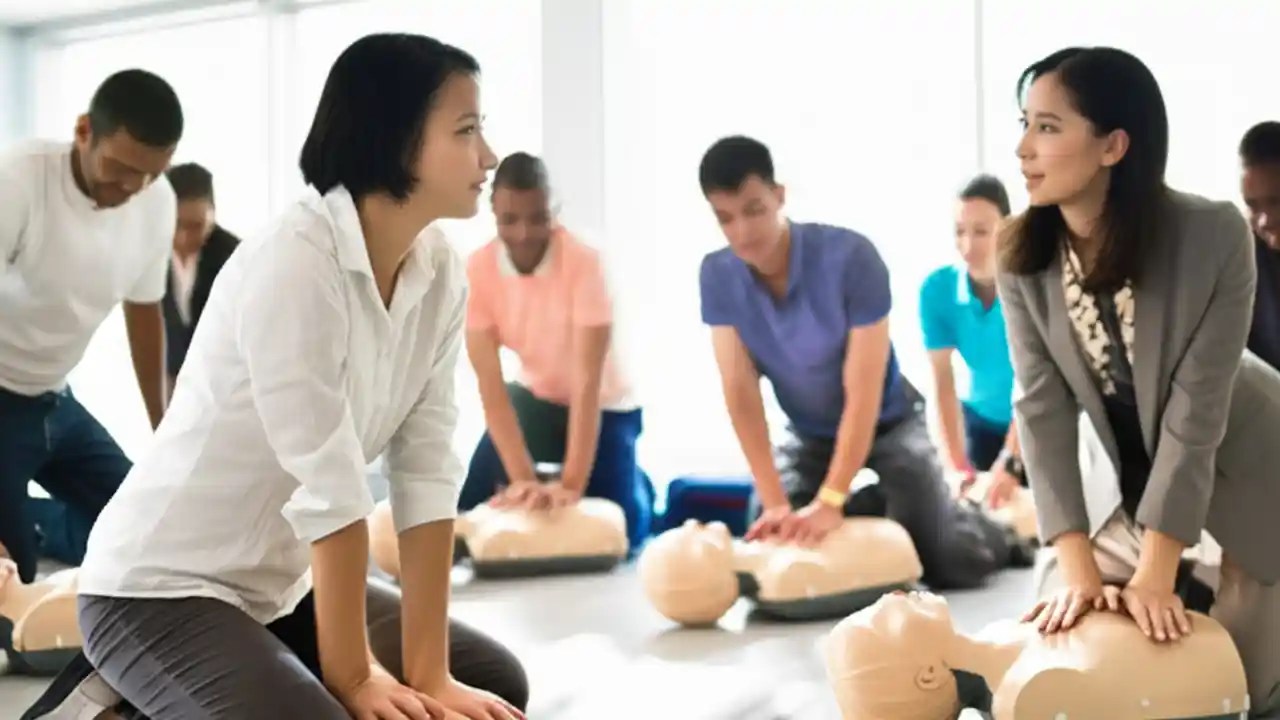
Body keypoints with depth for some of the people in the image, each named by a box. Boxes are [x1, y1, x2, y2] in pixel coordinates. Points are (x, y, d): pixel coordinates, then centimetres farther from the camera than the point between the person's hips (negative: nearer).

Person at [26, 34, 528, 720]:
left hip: (286, 584, 8)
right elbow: (328, 490, -25)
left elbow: (428, 473, -8)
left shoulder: (439, 273, -5)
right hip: (159, 590, -8)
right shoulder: (293, 264, -26)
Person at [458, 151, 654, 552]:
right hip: (534, 397, 3)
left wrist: (572, 484, -40)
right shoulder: (476, 271, -22)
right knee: (471, 512, -7)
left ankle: (639, 485, 19)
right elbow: (490, 384, -22)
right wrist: (523, 478, -32)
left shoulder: (583, 262, -32)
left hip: (603, 405, -3)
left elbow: (588, 382, -33)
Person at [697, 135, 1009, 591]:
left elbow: (863, 394, -29)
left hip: (887, 424, -4)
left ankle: (988, 528, 22)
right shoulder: (717, 275, -17)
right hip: (809, 435, 4)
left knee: (953, 563, -16)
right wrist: (775, 502, -26)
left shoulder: (850, 256, -30)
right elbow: (740, 392, -18)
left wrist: (830, 502, -33)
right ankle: (881, 511, 17)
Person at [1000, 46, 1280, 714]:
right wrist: (1080, 569, -26)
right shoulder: (1024, 258, -20)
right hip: (1130, 470, 4)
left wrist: (1154, 577, -29)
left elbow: (1195, 412, -29)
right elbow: (1043, 409, -20)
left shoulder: (1214, 236, -31)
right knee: (1058, 629, 2)